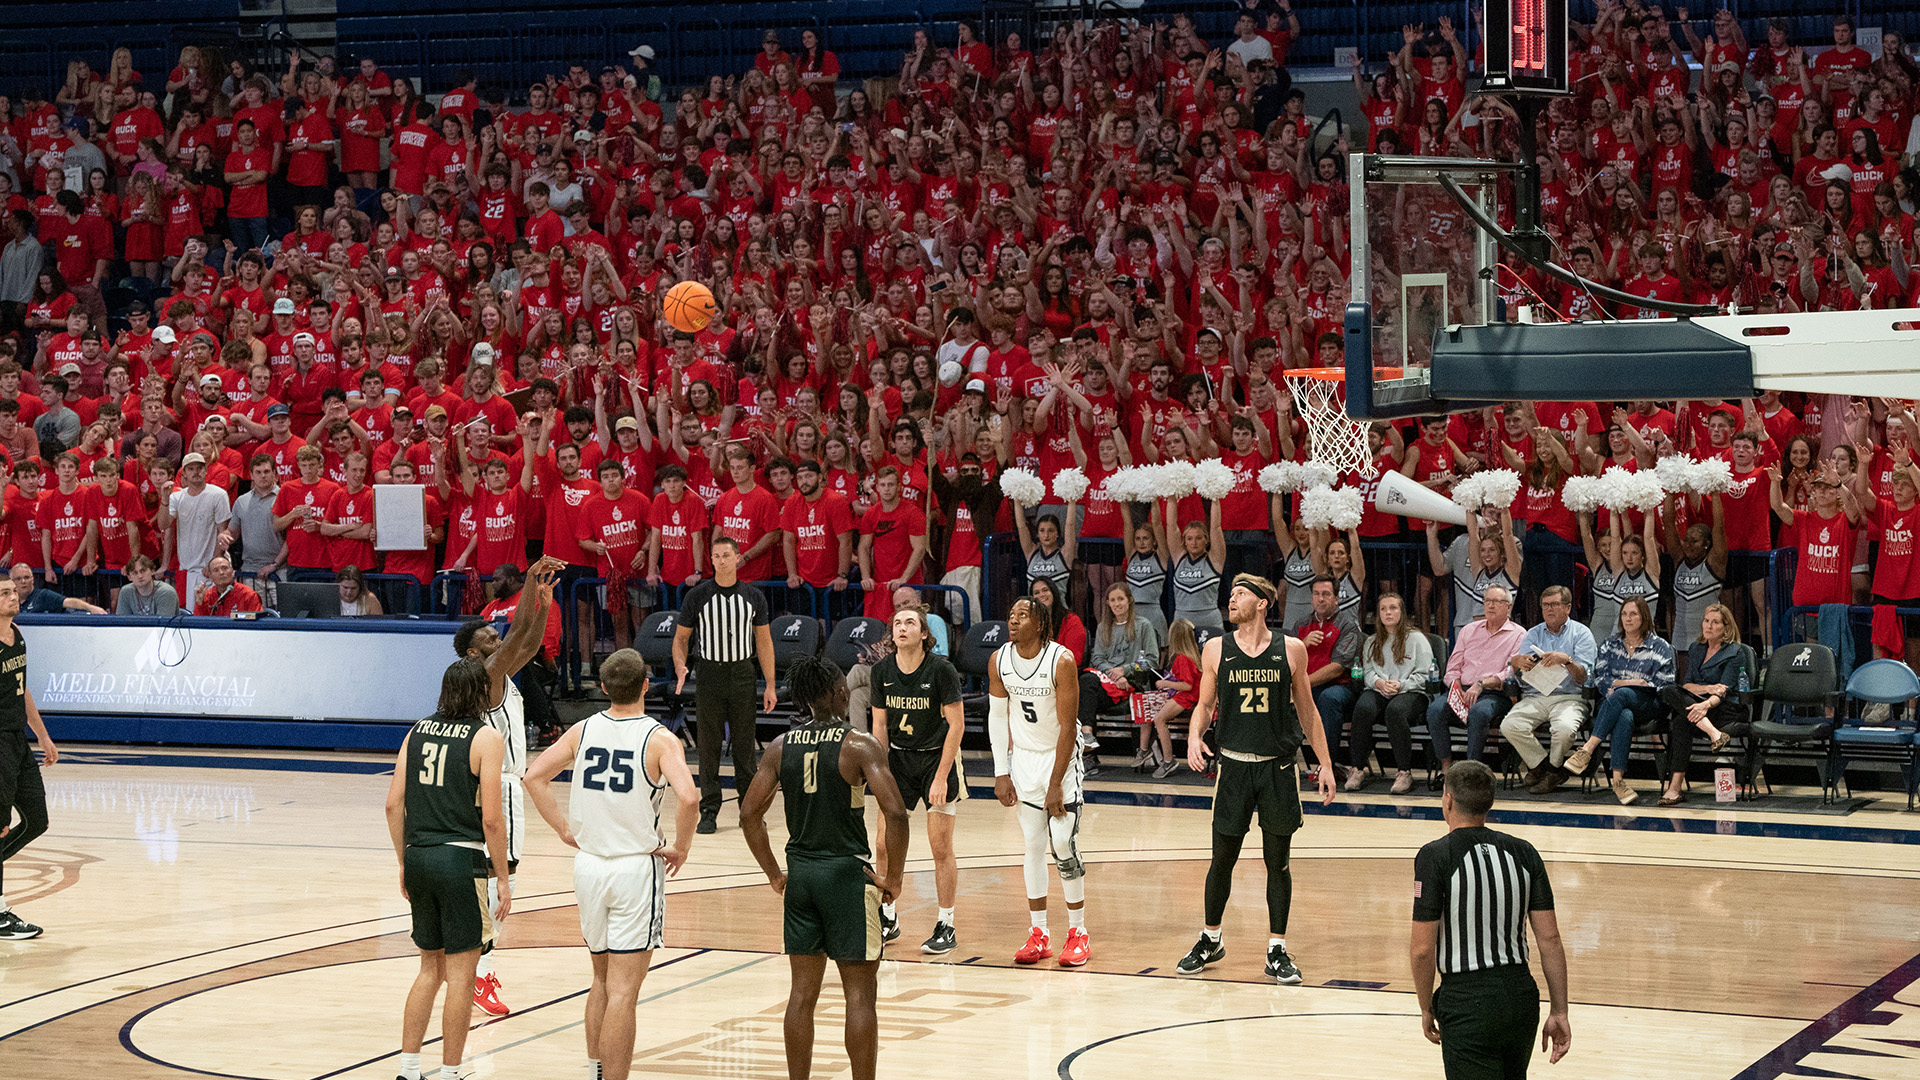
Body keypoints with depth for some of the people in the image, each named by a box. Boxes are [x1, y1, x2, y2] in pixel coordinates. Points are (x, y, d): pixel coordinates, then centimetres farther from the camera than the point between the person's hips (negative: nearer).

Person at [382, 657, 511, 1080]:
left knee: (430, 968, 18)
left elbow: (394, 804, 7)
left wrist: (404, 864, 16)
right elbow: (492, 819, -12)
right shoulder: (486, 738, -7)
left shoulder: (417, 732, 9)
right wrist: (503, 879, -4)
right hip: (460, 858, -6)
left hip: (419, 856, 6)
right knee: (460, 973, 3)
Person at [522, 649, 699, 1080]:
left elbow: (534, 777, 6)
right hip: (637, 867, -5)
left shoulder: (583, 731, 3)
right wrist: (681, 849, -10)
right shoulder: (658, 738, -12)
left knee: (602, 980, 21)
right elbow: (688, 797, -26)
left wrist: (564, 829, 11)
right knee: (622, 991, -4)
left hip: (588, 864, 5)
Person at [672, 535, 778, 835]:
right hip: (709, 673, -1)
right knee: (709, 746, 1)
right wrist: (680, 667, -16)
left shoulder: (754, 596, 2)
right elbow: (681, 637, 4)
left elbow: (764, 642, 6)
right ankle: (709, 812, 7)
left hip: (743, 675, 1)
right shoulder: (697, 596, -2)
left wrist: (770, 686, 1)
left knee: (745, 745, 5)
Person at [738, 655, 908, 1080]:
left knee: (802, 992, 12)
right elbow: (894, 812, -19)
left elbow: (749, 813, 5)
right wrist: (893, 877, -7)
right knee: (860, 995, 3)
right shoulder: (860, 746, -11)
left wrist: (775, 873, 13)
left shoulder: (781, 747, 3)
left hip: (800, 873, 5)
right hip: (848, 873, -5)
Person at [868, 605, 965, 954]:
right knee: (885, 845, 2)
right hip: (899, 756, 4)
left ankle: (945, 926, 9)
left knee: (941, 848, -3)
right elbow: (880, 725, 3)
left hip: (937, 757, -4)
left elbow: (956, 725, -15)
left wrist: (941, 777, -18)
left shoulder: (941, 669, -18)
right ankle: (887, 919, 20)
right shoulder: (882, 670, -6)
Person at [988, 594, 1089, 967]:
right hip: (1023, 757, 4)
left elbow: (1068, 728, -18)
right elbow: (998, 716, 5)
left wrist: (1056, 784, -19)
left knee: (1064, 845, -8)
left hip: (1061, 756, -4)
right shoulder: (999, 661, -6)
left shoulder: (1062, 661, -21)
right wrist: (1001, 774, 0)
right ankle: (1038, 933, 12)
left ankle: (1078, 933, 4)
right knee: (1033, 845, 5)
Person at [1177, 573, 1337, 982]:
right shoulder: (1216, 649, 2)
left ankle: (1276, 951, 13)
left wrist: (1325, 764, 5)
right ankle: (1210, 940, 26)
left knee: (1278, 862, 4)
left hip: (1279, 767, -1)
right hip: (1234, 765, 1)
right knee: (1222, 859, 7)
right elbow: (1205, 705, 9)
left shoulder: (1291, 649, 0)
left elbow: (1307, 710, 7)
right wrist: (1195, 736, -12)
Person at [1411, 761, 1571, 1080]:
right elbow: (1550, 939, 3)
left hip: (1467, 1002, -5)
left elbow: (1422, 949, -11)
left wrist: (1427, 1009, 3)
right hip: (1522, 995, 5)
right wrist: (1559, 1012, 8)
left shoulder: (1435, 857, -9)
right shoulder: (1523, 853, 5)